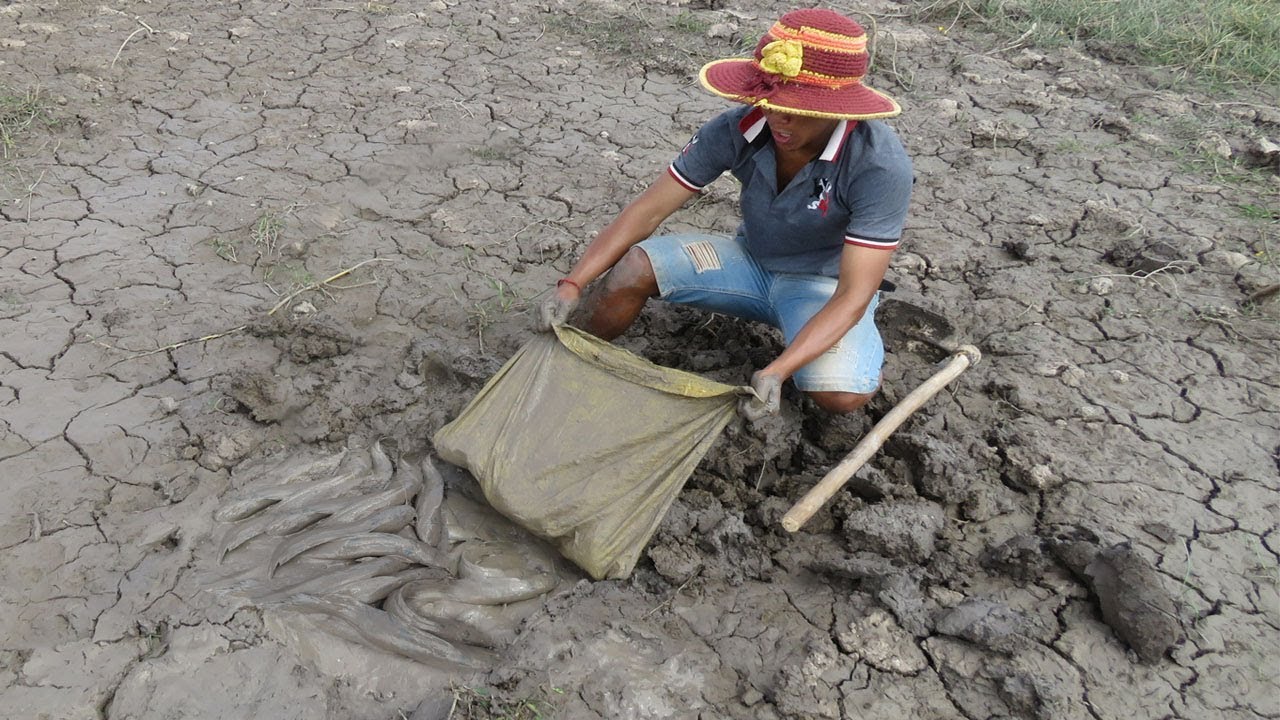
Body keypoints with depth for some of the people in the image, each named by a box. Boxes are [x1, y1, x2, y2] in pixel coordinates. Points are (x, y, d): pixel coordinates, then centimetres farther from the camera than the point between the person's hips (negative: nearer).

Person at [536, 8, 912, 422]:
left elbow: (853, 295, -30)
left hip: (827, 284, -2)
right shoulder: (738, 129, -20)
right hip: (752, 262, 3)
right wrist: (572, 285, -27)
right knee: (633, 265, -22)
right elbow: (648, 210, -17)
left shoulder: (881, 167, -30)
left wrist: (777, 371, -44)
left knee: (841, 394, -33)